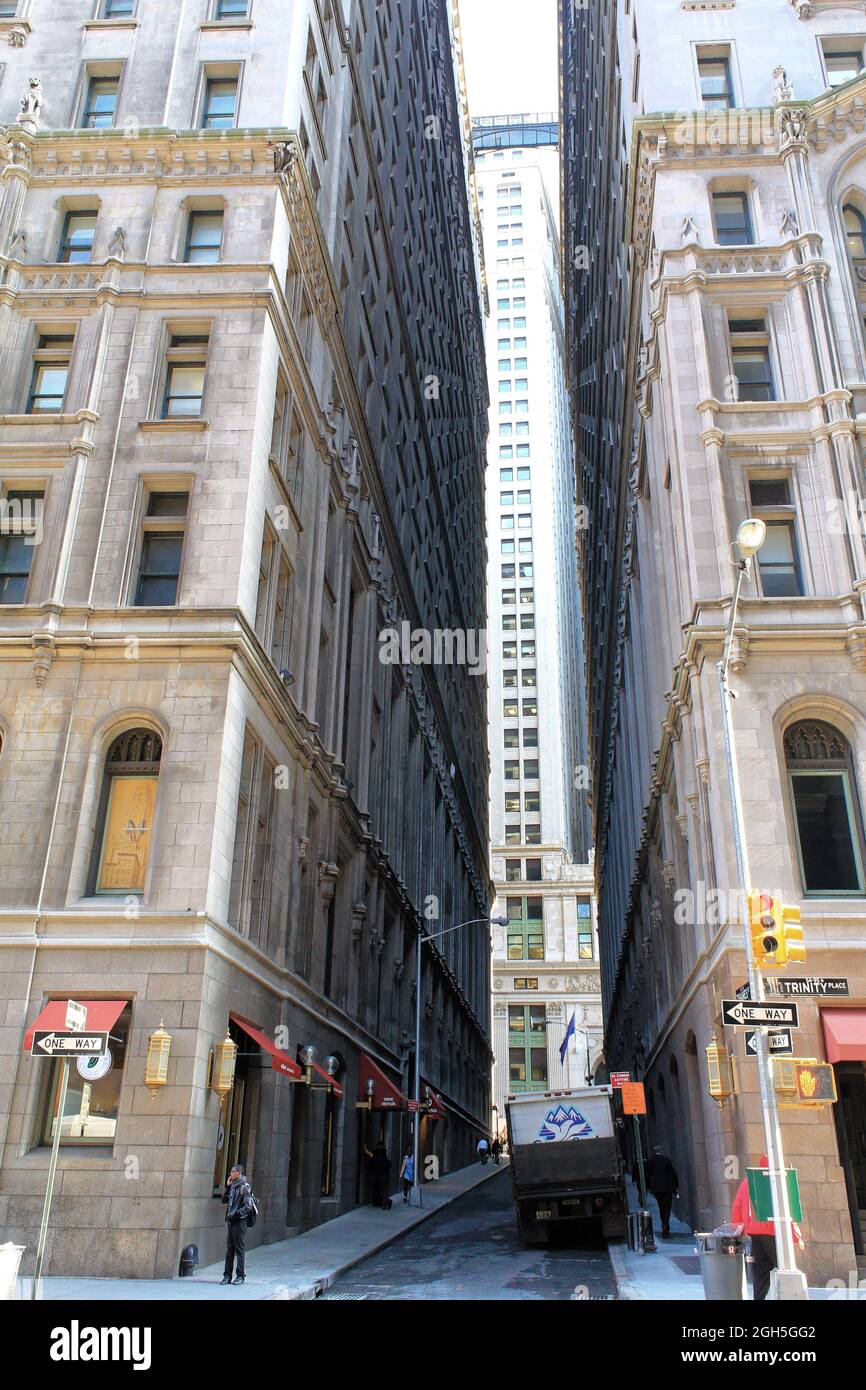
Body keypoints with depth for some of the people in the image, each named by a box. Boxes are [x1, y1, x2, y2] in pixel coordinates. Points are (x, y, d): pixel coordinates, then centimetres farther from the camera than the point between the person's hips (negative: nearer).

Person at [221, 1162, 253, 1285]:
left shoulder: (244, 1187, -10)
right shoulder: (232, 1186, 14)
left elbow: (248, 1206, -15)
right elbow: (224, 1200, 19)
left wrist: (236, 1214, -19)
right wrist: (227, 1186, 8)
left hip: (239, 1221, -8)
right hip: (230, 1221, 8)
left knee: (240, 1249, -2)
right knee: (229, 1249, 9)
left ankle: (240, 1276, 5)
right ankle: (227, 1275, 14)